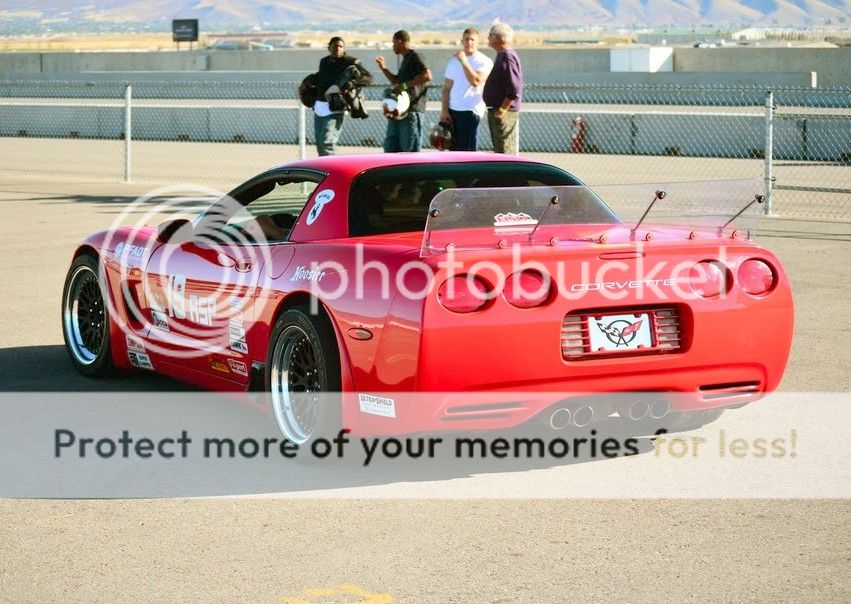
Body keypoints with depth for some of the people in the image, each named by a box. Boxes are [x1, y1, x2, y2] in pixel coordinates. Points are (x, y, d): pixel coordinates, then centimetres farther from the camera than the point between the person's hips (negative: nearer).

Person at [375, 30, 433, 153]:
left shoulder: (415, 56, -8)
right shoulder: (405, 59, 22)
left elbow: (427, 75, -22)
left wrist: (405, 85, -22)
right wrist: (384, 68, 24)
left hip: (412, 110, -10)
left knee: (411, 149, -8)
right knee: (390, 148, 10)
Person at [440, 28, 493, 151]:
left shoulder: (484, 62, -2)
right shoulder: (454, 61, 14)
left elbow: (476, 81, -19)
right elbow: (447, 88, 13)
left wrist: (464, 61, -18)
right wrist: (444, 110, 4)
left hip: (471, 111, -5)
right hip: (452, 110, 5)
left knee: (468, 150, -7)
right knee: (453, 149, 5)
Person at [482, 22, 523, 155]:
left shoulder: (508, 57, -17)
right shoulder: (501, 55, 16)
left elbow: (514, 90, -24)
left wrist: (502, 110, -21)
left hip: (505, 114, -11)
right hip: (495, 111, 11)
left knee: (505, 151, -7)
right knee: (499, 151, 16)